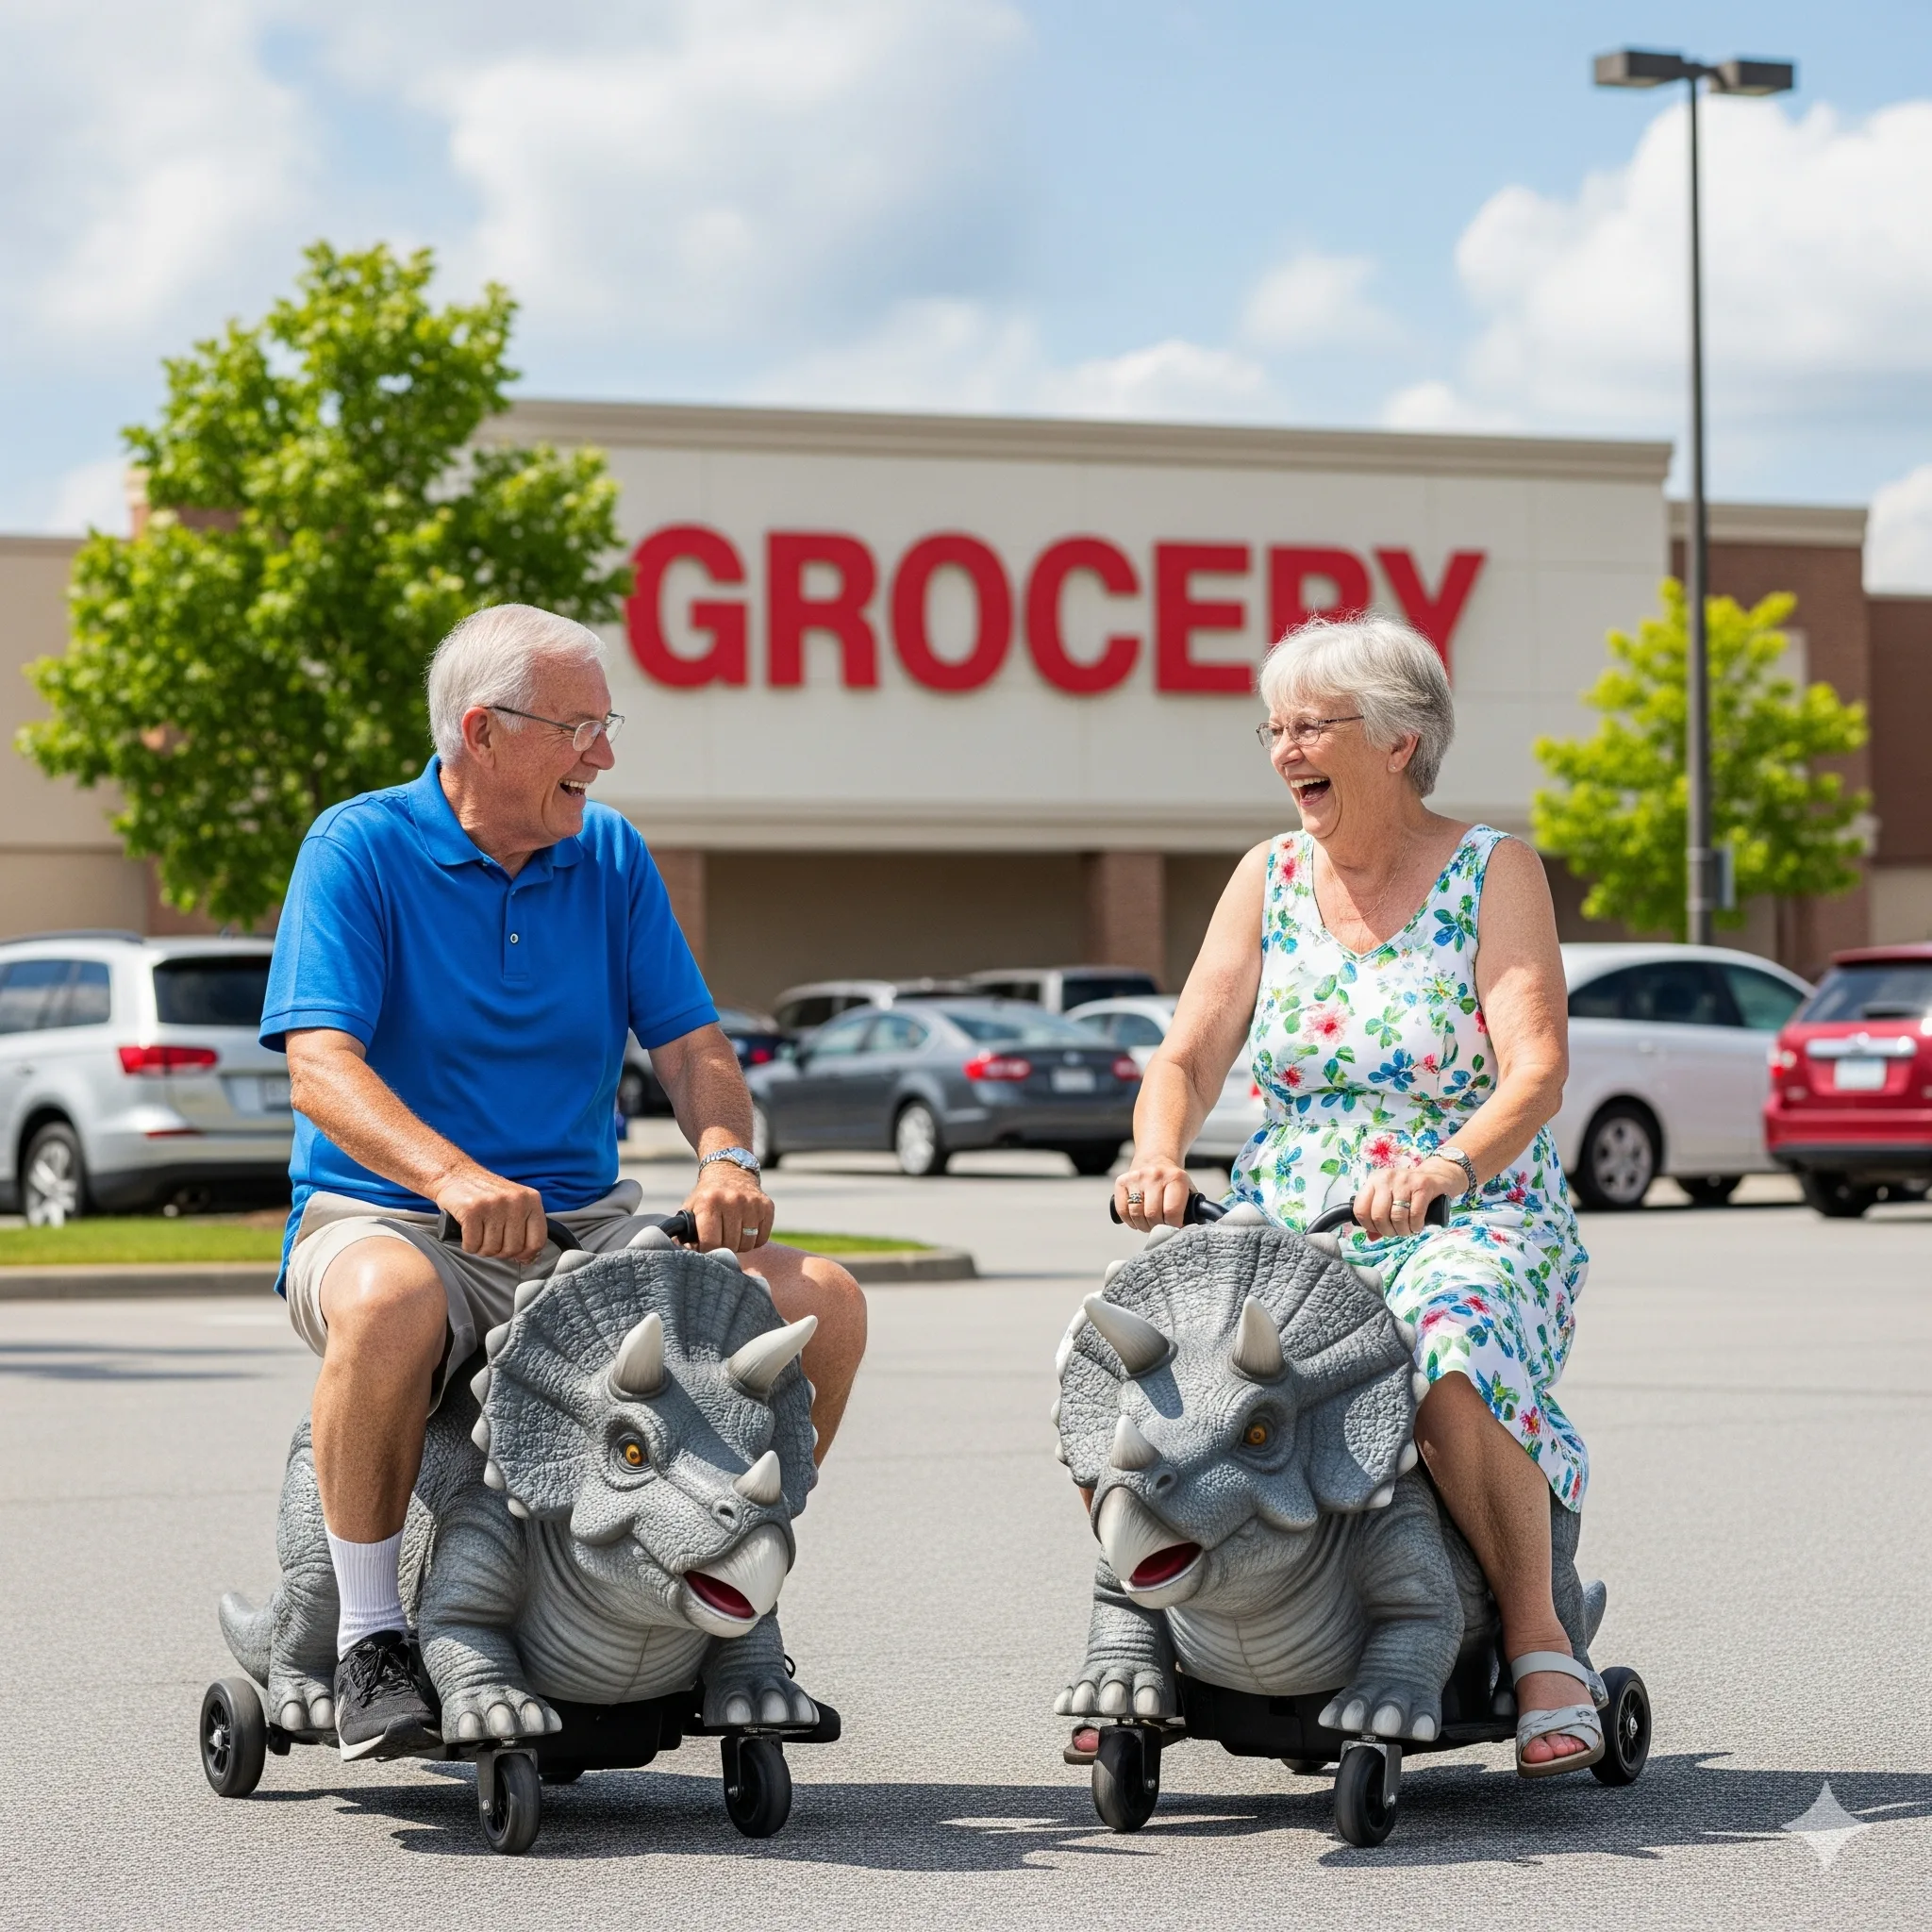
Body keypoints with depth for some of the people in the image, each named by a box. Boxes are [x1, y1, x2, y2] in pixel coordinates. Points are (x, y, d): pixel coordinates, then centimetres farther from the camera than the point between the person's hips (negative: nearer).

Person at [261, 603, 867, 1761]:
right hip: (386, 1217, -5)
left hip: (585, 1225, 5)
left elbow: (691, 1042, 5)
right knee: (389, 1305, -41)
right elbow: (322, 1067, -18)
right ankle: (370, 1639, -23)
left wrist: (726, 1155, -19)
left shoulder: (612, 857, 10)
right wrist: (455, 1178, -36)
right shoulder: (360, 849, -6)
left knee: (824, 1304, -14)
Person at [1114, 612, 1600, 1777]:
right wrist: (1159, 1157, -18)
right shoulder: (1268, 879, 12)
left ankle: (1540, 1644, -23)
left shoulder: (1493, 871, 0)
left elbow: (1536, 1071, -13)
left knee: (1450, 1359, -39)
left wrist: (1446, 1171, -33)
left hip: (1473, 1226, -4)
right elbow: (1189, 1057, 5)